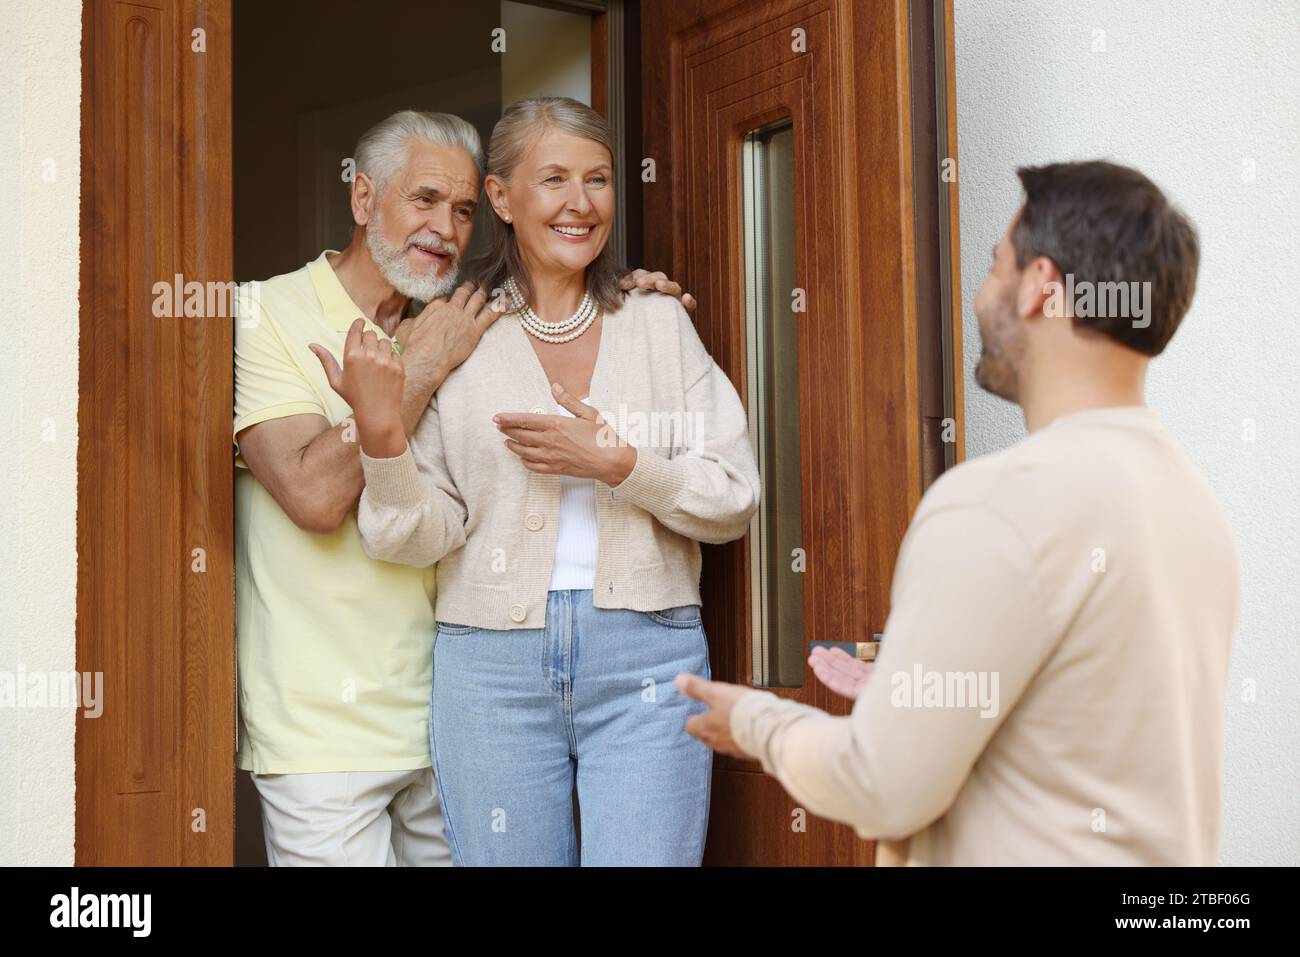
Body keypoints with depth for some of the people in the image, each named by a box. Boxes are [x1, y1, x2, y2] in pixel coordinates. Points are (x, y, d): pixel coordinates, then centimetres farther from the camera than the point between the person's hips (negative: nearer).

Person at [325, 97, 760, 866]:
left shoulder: (661, 325, 7)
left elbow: (735, 501, 3)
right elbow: (423, 537, 0)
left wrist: (618, 464, -11)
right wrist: (382, 434, -17)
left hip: (645, 658, 0)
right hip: (494, 660, 0)